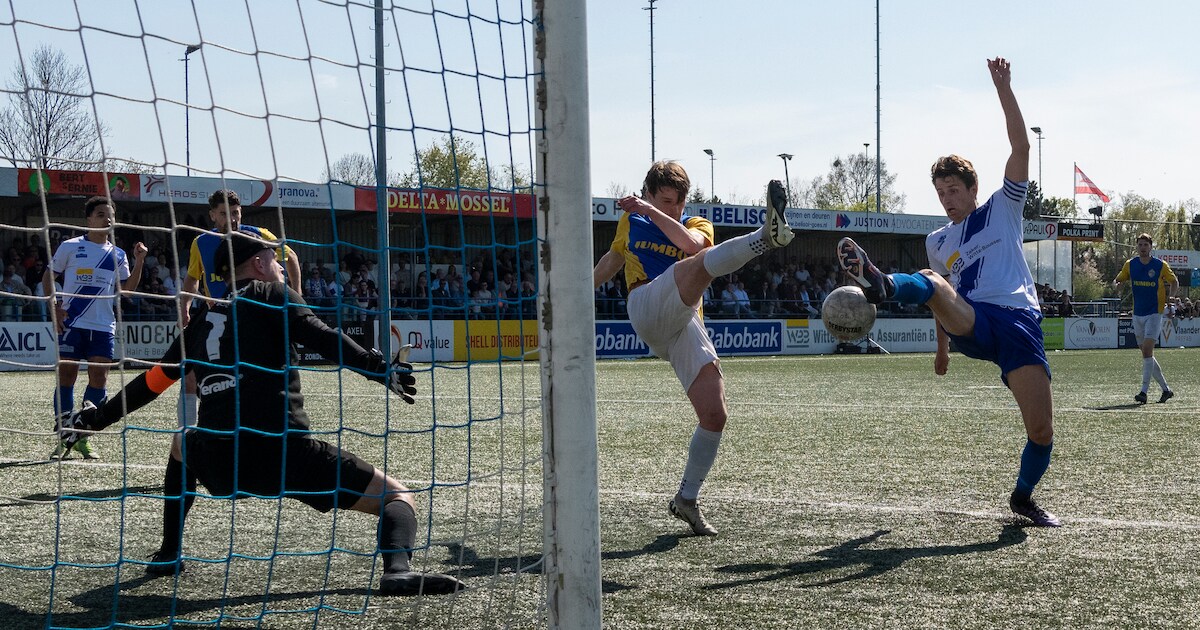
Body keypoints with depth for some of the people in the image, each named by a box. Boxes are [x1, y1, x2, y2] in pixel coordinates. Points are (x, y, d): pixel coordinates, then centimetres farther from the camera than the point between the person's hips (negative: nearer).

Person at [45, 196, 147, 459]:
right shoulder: (70, 247, 3)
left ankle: (84, 438, 6)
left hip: (103, 327, 3)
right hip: (71, 324, -3)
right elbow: (48, 276, 7)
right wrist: (54, 306, -6)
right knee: (66, 376, -3)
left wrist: (139, 262, 1)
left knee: (98, 378, -4)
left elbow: (126, 289, 13)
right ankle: (64, 439, 5)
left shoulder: (117, 255, 13)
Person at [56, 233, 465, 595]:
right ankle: (397, 570, -31)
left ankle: (169, 556, 36)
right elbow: (320, 337, -9)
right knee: (398, 496, -1)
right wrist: (379, 367, -17)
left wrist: (95, 419, 40)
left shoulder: (204, 318, 24)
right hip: (283, 450, -5)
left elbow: (153, 382, 28)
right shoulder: (271, 294, 10)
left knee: (185, 446, 42)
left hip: (216, 462, 5)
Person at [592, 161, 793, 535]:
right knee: (702, 264, -32)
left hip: (686, 328, 3)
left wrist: (652, 211, -10)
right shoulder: (630, 221, 23)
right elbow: (613, 258, 43)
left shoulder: (698, 225, 20)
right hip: (646, 310, -3)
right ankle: (764, 237, -64)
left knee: (715, 416, -10)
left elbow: (691, 242, -6)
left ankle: (687, 500, 6)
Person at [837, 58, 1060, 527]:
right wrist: (942, 346, 34)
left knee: (1041, 430, -11)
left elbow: (1020, 147, 3)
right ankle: (881, 286, -64)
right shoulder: (937, 241, 24)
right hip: (971, 325, 2)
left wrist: (1003, 88, -2)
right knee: (929, 281, -30)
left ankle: (1023, 497, 16)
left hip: (1018, 320, -2)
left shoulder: (1002, 209, 14)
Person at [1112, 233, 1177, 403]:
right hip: (1137, 314, 5)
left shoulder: (1161, 265, -5)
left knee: (1147, 350, -17)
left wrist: (1171, 296, -9)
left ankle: (1144, 392, -18)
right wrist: (1117, 284, -10)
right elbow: (1118, 280, 14)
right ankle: (1166, 389, 20)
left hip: (1154, 313, -5)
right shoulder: (1130, 265, 3)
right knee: (1146, 354, 8)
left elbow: (1174, 281, 9)